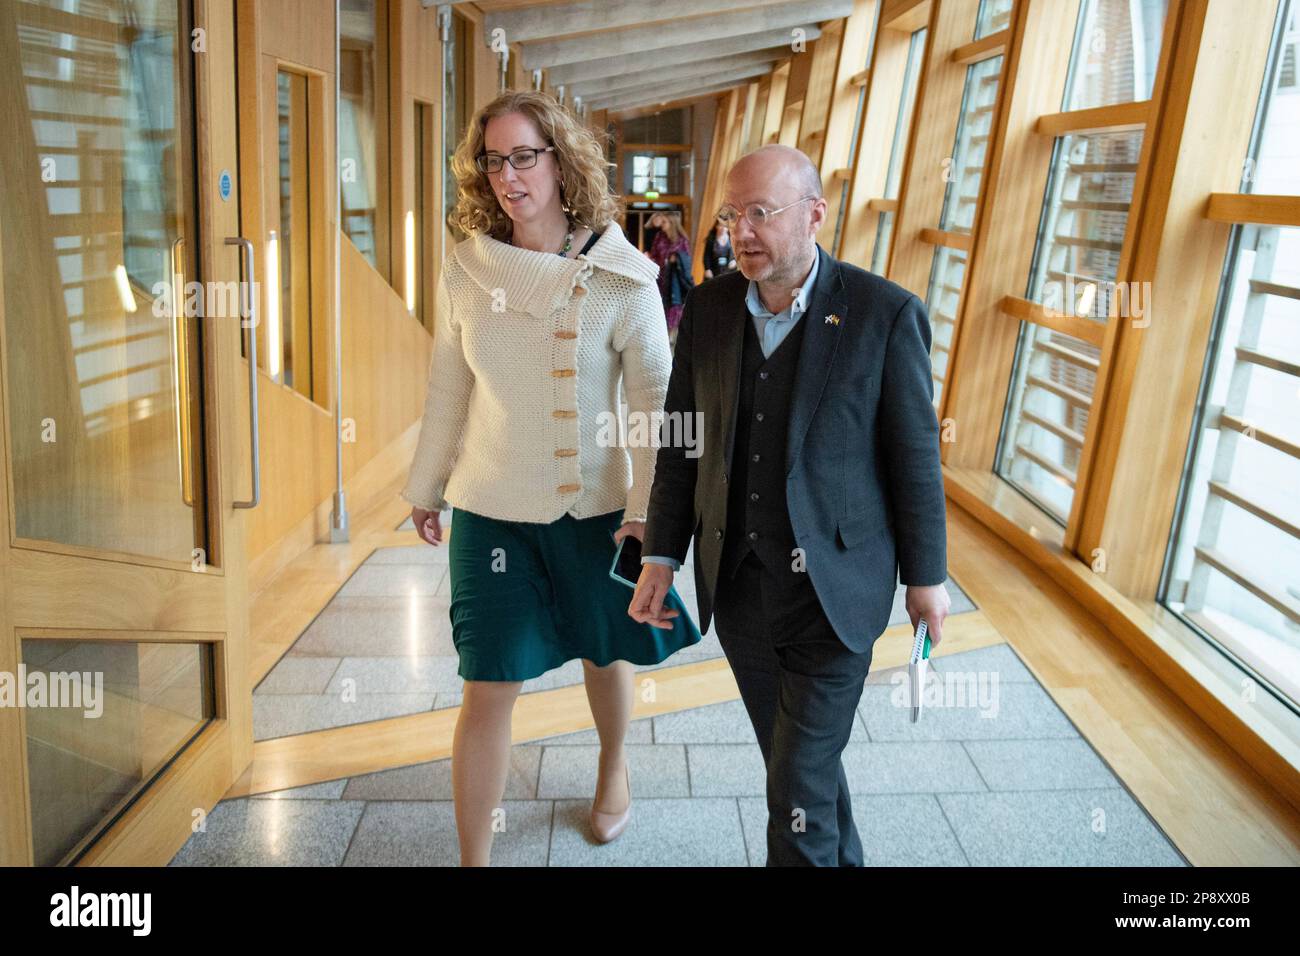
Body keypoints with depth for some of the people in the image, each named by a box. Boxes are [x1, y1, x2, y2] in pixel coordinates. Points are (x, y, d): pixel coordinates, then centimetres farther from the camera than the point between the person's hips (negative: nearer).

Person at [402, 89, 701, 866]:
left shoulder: (619, 277, -11)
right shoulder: (467, 270, -4)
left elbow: (657, 397, -9)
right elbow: (447, 392, 5)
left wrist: (648, 507, -15)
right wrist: (427, 488, 13)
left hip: (594, 506, 0)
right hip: (492, 510, 1)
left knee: (605, 655, 20)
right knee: (488, 692, 2)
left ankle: (614, 769, 52)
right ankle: (474, 857, 22)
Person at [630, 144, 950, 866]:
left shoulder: (886, 313, -13)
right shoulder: (709, 307, -1)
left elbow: (915, 454, -7)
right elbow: (680, 441, 4)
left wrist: (927, 575, -1)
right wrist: (662, 557, 1)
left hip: (833, 590, -4)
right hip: (737, 584, 5)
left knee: (800, 787, 1)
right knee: (800, 757, 22)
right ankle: (843, 859, 47)